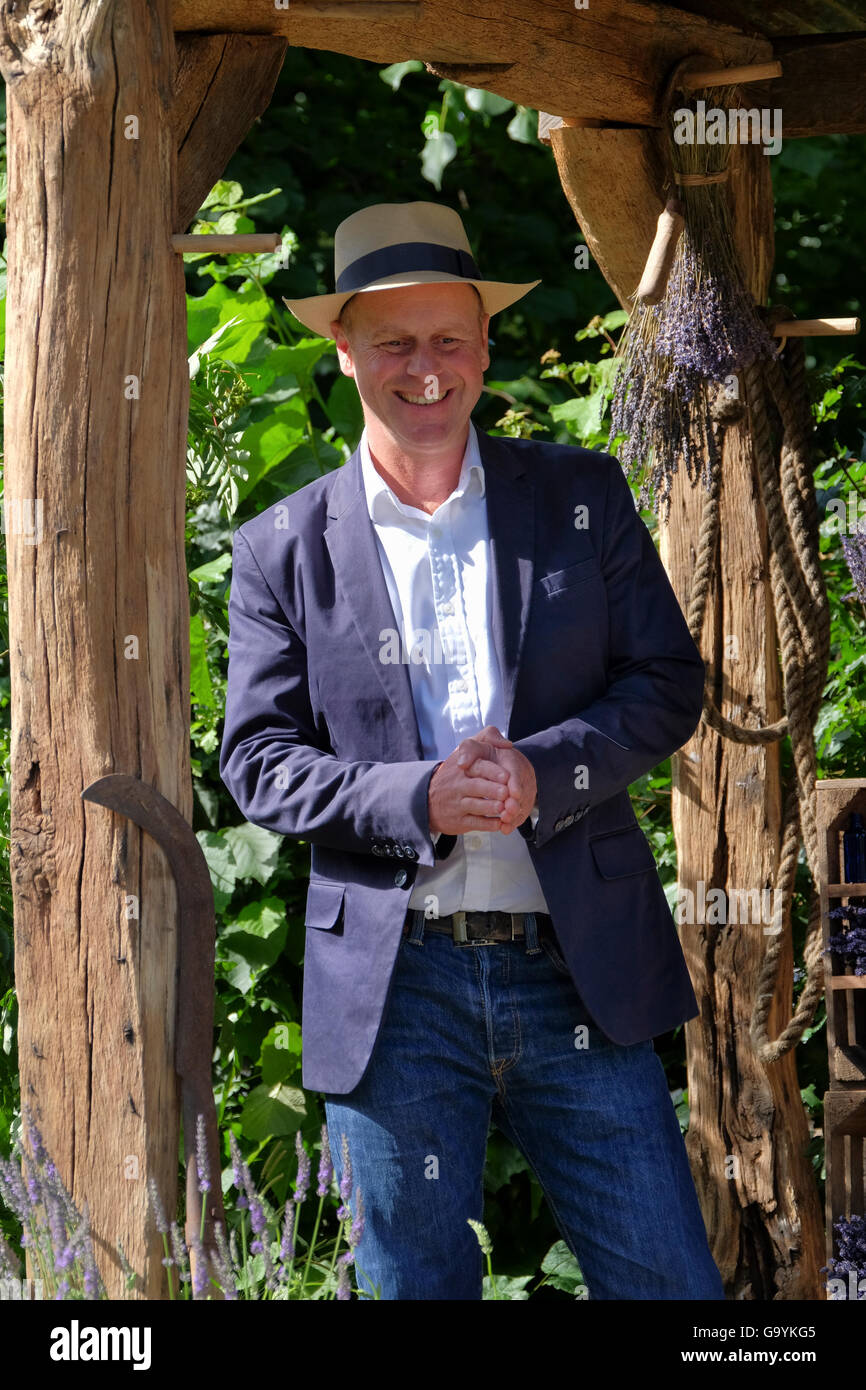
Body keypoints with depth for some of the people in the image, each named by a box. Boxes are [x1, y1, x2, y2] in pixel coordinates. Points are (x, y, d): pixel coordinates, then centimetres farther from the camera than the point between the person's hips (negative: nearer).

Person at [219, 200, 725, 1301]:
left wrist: (546, 771, -14)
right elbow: (257, 762, 1)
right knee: (412, 1282, 8)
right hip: (392, 991, 0)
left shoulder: (582, 498, 7)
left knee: (668, 1281, 1)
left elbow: (668, 681, 6)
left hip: (580, 972, 1)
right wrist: (418, 799, -17)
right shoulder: (283, 551, 4)